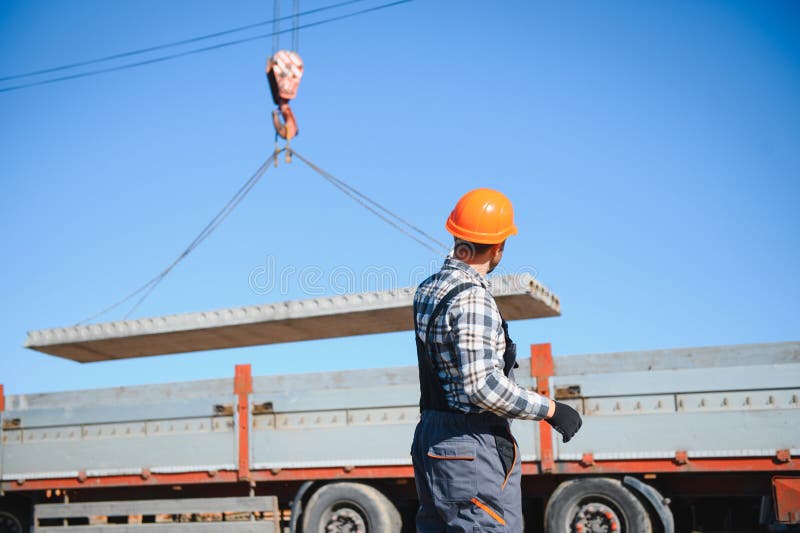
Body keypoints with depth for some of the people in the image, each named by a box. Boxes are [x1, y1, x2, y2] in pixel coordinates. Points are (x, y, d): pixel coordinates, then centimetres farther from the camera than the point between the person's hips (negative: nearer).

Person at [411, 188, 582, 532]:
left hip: (429, 436, 9)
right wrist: (550, 409, -15)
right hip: (471, 446, -9)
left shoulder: (426, 290, 9)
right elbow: (483, 385, -26)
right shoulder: (473, 299, -19)